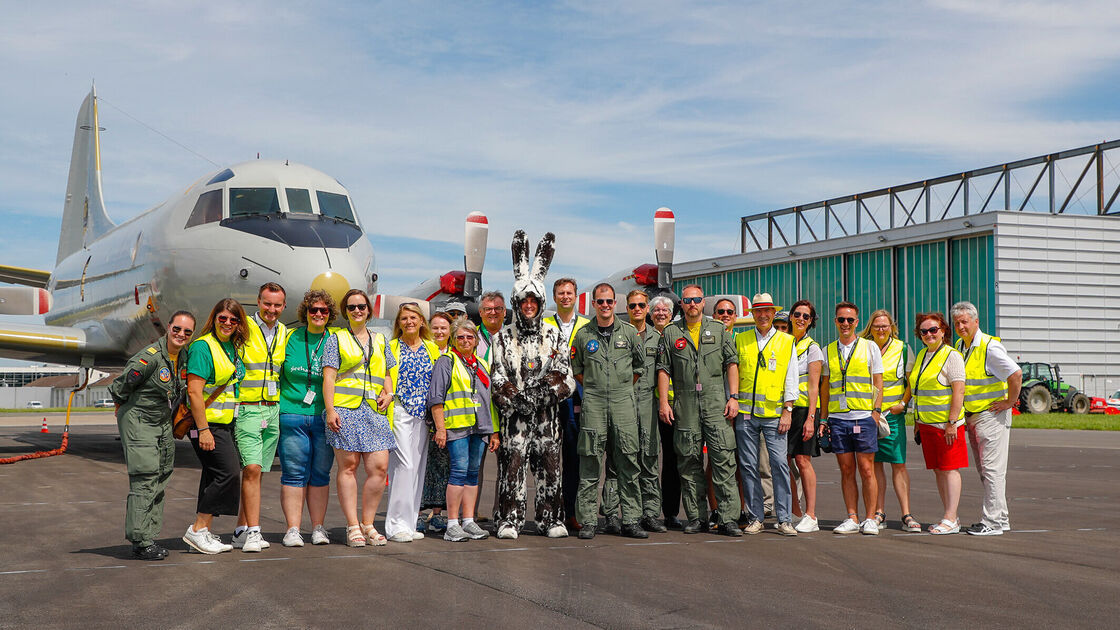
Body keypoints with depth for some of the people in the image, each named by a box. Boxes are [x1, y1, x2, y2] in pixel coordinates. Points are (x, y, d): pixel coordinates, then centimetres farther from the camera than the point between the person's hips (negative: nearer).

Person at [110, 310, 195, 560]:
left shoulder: (185, 357, 2)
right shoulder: (150, 357, -21)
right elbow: (119, 387, -13)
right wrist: (124, 412, 1)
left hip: (163, 424, 8)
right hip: (138, 423, -8)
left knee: (160, 480, 9)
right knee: (145, 480, -11)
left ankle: (149, 537, 16)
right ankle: (141, 542, -6)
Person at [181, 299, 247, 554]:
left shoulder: (233, 347, 13)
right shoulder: (203, 346, -13)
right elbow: (194, 391, -18)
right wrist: (203, 429, -22)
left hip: (225, 423, 9)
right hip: (207, 423, -9)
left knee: (214, 476, 10)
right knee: (228, 472, -15)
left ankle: (205, 533, 17)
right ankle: (197, 530, -8)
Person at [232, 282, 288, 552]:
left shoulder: (285, 334, 13)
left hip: (273, 410, 5)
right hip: (247, 409, -5)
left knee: (255, 471, 7)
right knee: (251, 468, -13)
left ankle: (242, 530, 12)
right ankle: (253, 532, -11)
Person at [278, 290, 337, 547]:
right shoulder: (291, 338, 6)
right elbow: (277, 374, 12)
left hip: (324, 417, 1)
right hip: (292, 414, -1)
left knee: (320, 474, 5)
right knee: (294, 473, -1)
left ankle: (318, 527, 12)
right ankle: (292, 529, 4)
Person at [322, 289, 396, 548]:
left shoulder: (380, 340, 21)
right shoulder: (336, 339, 9)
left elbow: (387, 374, 26)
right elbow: (329, 377, 1)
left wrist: (388, 393, 5)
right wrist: (330, 410, -9)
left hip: (374, 411, 4)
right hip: (345, 409, -3)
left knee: (379, 467, -5)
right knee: (348, 465, -3)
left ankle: (368, 524, 6)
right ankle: (353, 527, 1)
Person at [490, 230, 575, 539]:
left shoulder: (553, 336, 11)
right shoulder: (503, 337, 8)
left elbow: (566, 376, 4)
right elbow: (498, 378, 0)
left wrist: (550, 390, -15)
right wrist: (515, 398, -16)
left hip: (547, 413, 1)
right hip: (515, 413, -1)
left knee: (549, 465, 2)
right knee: (512, 464, -5)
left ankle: (552, 519, 11)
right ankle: (509, 519, 3)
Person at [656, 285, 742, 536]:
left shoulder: (718, 330, 11)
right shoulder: (671, 333, 11)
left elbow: (731, 364, 8)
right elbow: (663, 369, 8)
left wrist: (733, 397, -2)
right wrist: (663, 402, 0)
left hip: (716, 404, -1)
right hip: (685, 407, 1)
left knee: (724, 459, -8)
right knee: (689, 462, 3)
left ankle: (727, 518, -6)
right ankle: (695, 517, 11)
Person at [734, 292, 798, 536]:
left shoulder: (787, 341, 8)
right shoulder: (740, 340, 11)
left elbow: (791, 379, 5)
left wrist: (787, 411, -2)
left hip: (775, 414, -1)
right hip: (745, 413, 2)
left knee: (779, 464, -7)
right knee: (748, 465, 2)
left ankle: (784, 519, -1)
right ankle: (756, 517, 10)